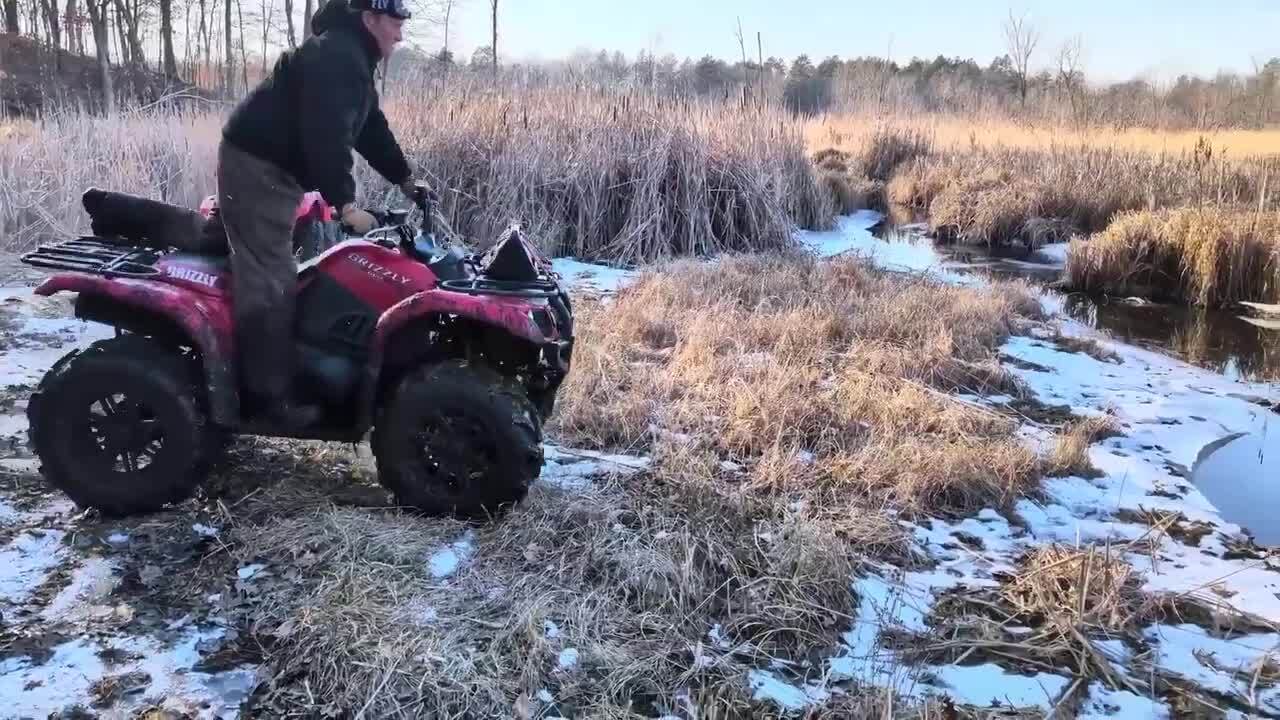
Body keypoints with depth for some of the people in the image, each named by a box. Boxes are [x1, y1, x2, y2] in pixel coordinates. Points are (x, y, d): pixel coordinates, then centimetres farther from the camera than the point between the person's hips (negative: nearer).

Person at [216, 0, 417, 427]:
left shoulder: (353, 60, 16)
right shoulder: (336, 58, -19)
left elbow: (370, 127, 21)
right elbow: (328, 137, -30)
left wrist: (404, 179, 18)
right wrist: (345, 204, -34)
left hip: (271, 167, 11)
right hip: (256, 166, -11)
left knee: (278, 278, 15)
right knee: (269, 284, -12)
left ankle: (267, 378, 24)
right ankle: (271, 392, -9)